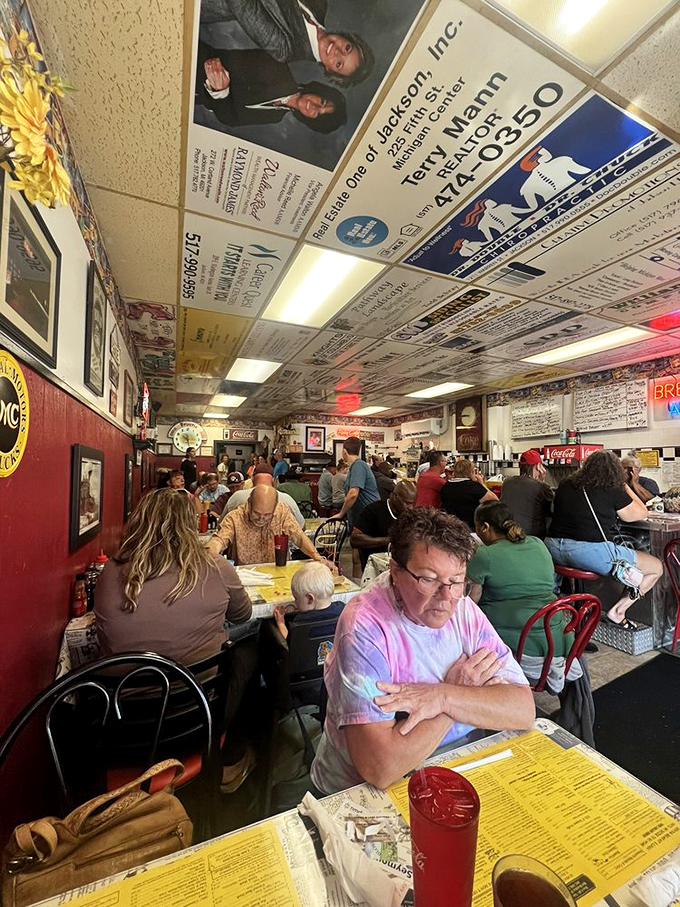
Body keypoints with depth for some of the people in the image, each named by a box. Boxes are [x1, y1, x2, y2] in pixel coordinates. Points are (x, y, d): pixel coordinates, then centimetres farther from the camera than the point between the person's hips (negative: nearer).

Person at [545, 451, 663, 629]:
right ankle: (617, 611, 11)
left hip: (554, 548, 6)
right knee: (657, 568, 14)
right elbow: (642, 514, 12)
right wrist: (625, 486, 21)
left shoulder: (565, 486, 11)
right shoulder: (613, 491, -3)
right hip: (591, 552, -6)